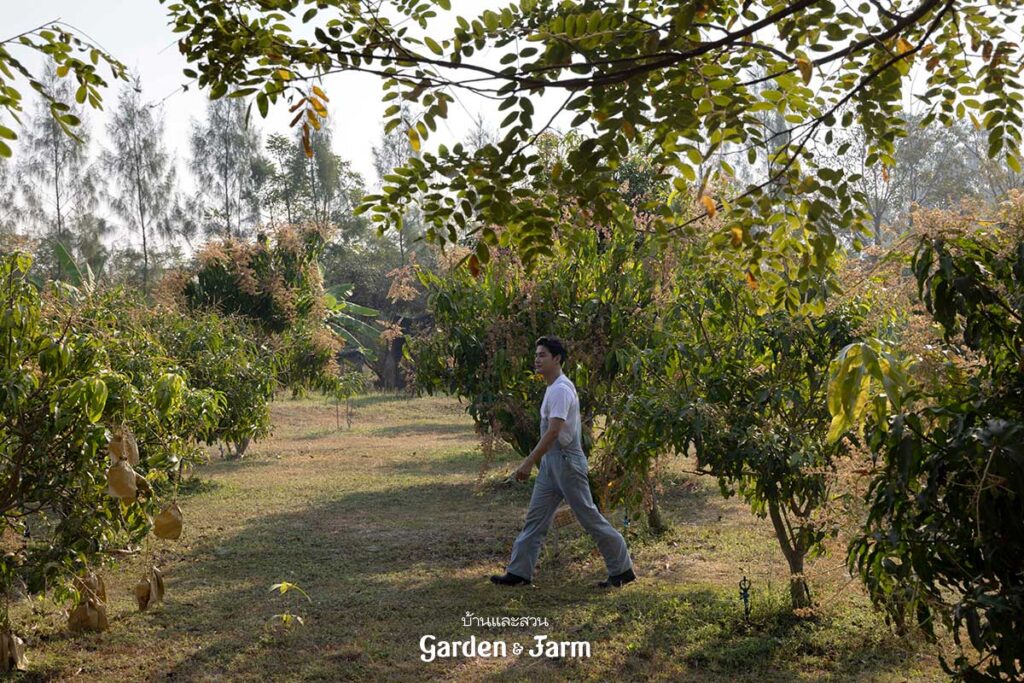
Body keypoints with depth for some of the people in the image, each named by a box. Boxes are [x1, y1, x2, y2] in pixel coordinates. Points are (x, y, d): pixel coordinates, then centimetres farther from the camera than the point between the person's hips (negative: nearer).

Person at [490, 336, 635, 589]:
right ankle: (519, 572, 14)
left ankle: (622, 569, 10)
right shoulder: (554, 387, 13)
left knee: (588, 516, -1)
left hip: (566, 460, -10)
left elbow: (553, 431, -26)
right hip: (551, 461, 10)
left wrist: (529, 462, -27)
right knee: (536, 517, 9)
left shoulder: (560, 389, -19)